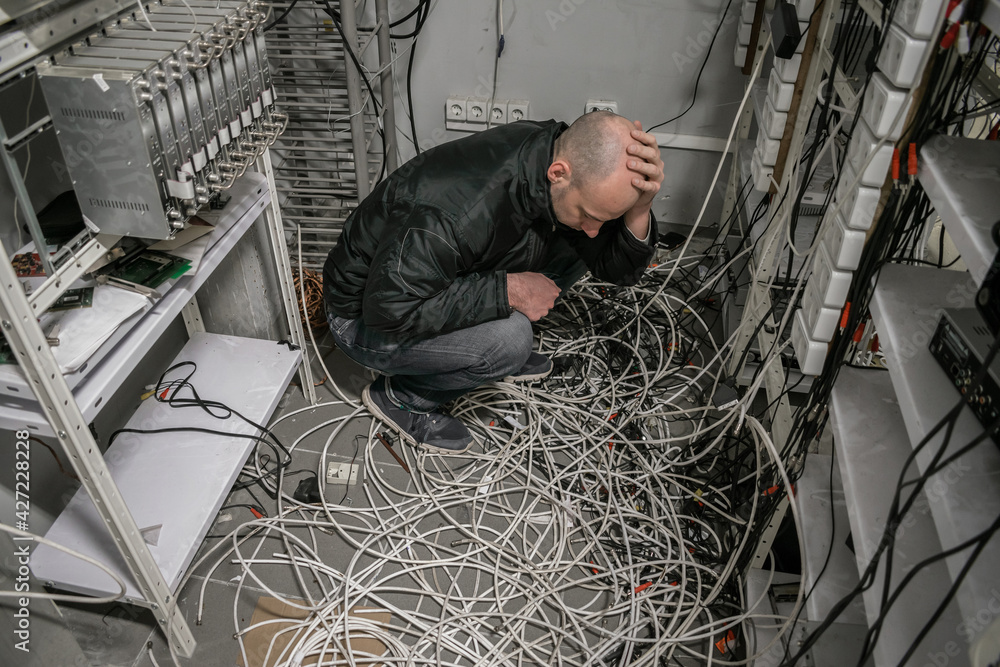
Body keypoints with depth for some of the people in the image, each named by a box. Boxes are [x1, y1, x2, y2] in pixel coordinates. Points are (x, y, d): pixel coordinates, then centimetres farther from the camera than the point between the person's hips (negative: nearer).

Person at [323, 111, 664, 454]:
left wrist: (638, 208, -29)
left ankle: (499, 353, 12)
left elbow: (619, 269, -7)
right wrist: (508, 290, -32)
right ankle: (400, 397, -3)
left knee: (572, 251, -5)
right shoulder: (463, 207, -40)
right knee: (508, 341, -30)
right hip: (366, 317, -6)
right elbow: (387, 309, -36)